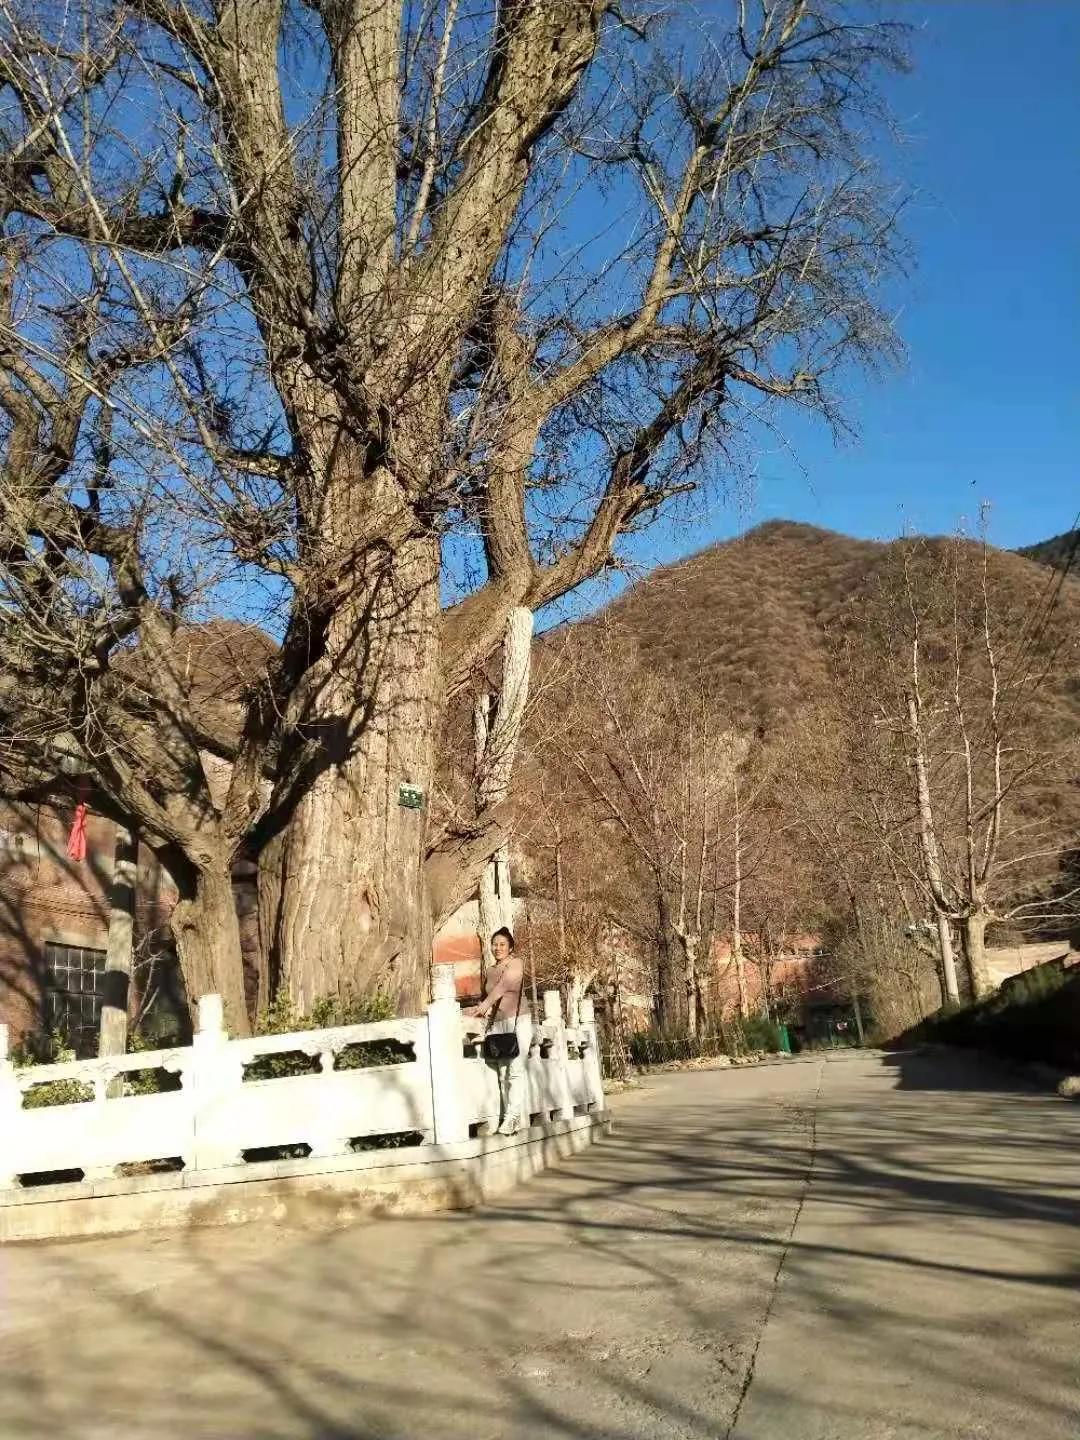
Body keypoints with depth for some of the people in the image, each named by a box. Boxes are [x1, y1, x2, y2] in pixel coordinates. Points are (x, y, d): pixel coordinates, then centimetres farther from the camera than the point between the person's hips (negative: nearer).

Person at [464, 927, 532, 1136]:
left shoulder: (515, 963, -3)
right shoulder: (491, 971, 16)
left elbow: (501, 987, -15)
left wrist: (483, 1006, -24)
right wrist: (483, 1011, -2)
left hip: (518, 1020, -6)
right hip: (498, 1024, 6)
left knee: (515, 1069, -13)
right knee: (503, 1072, 2)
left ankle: (513, 1115, -14)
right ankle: (508, 1117, 2)